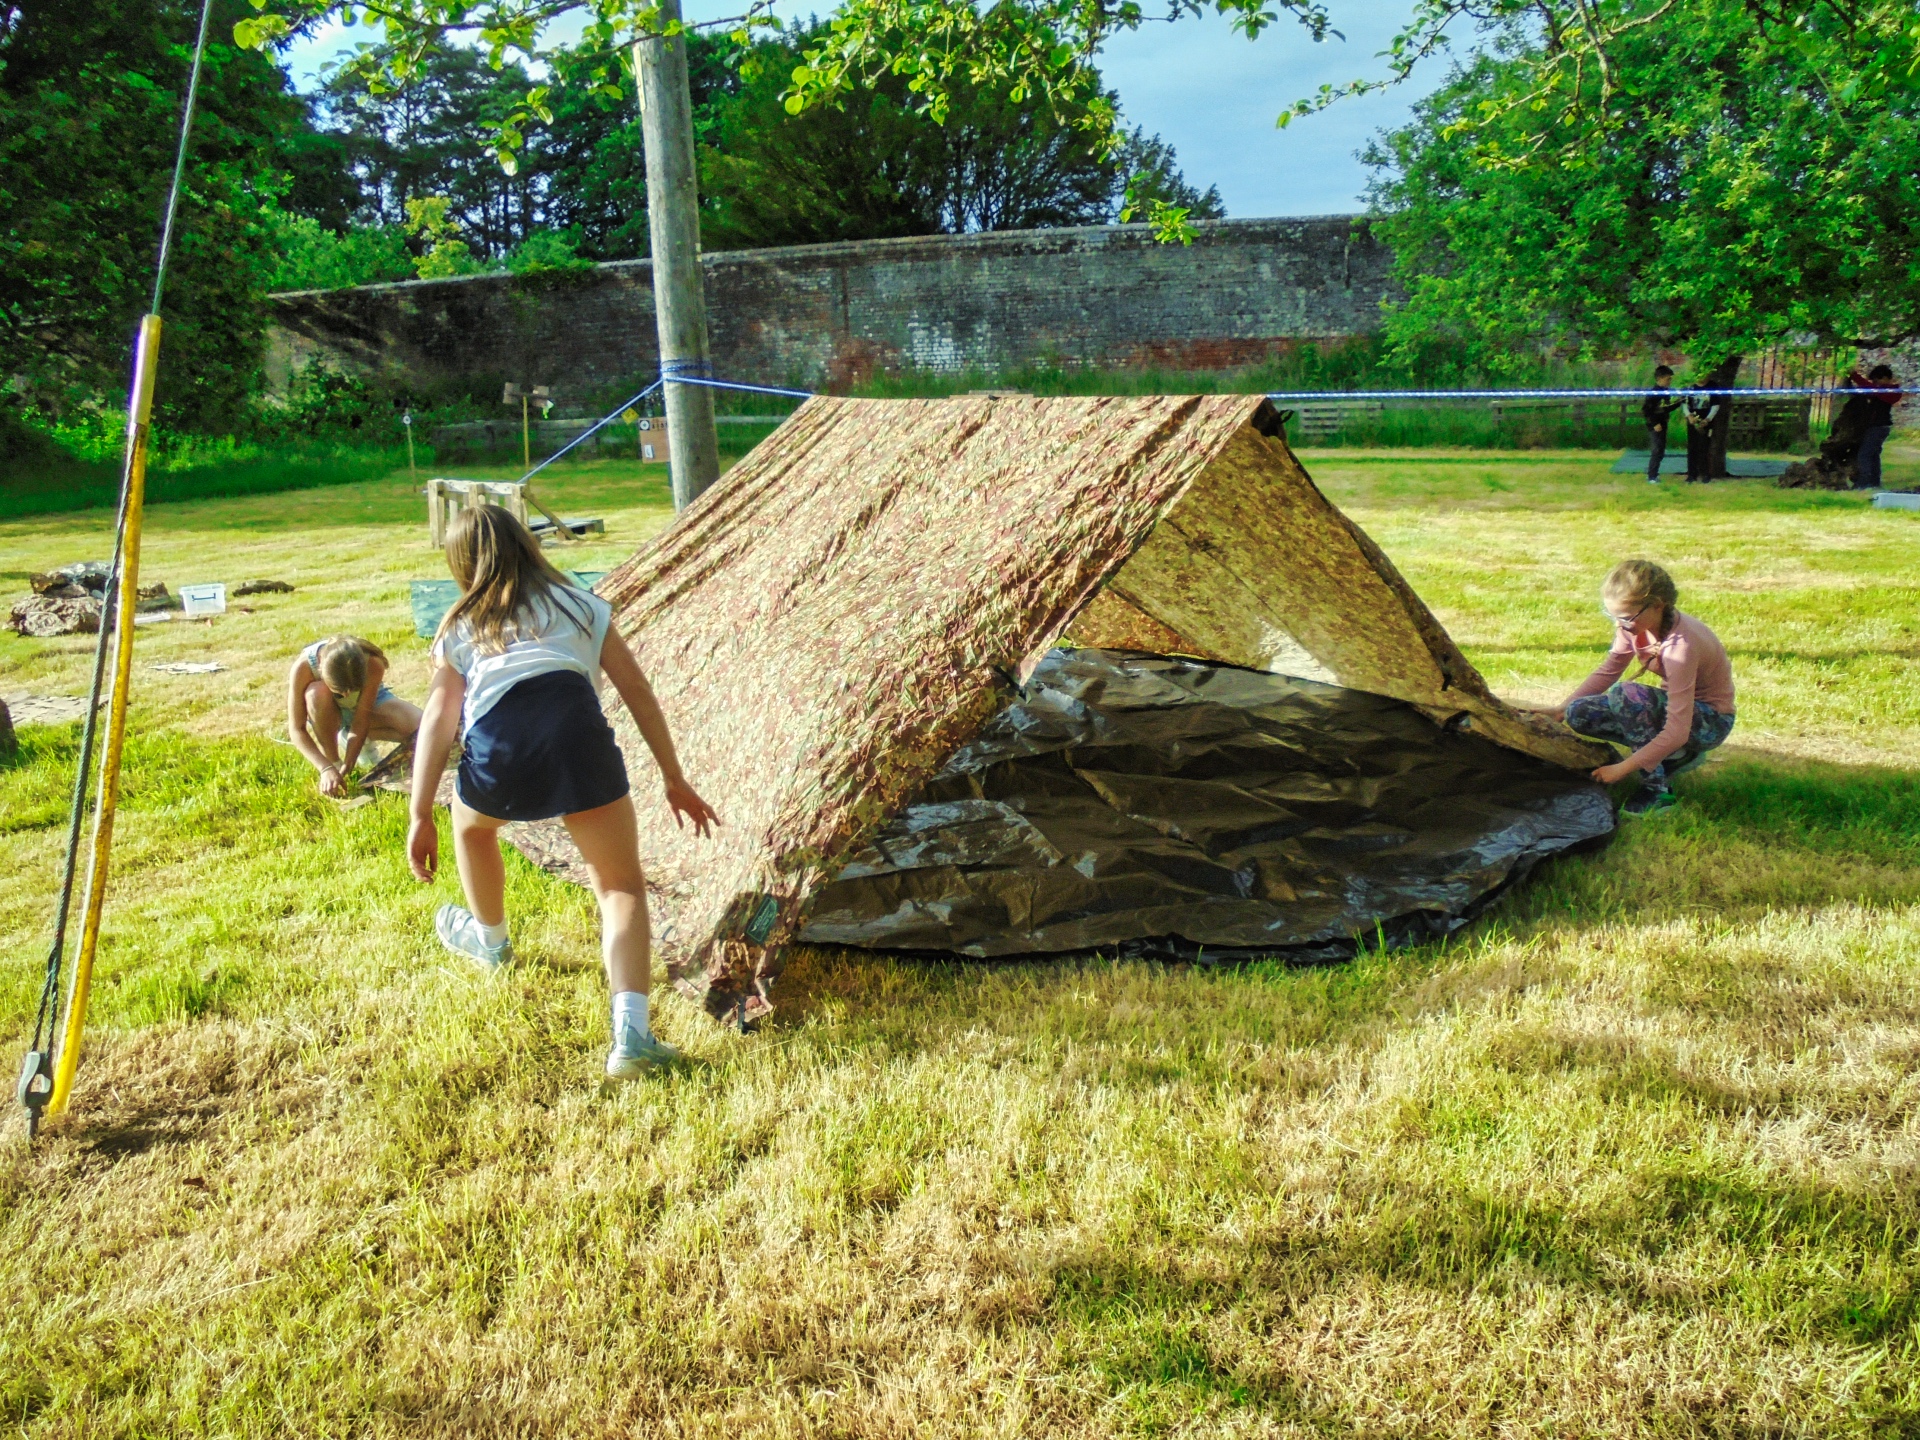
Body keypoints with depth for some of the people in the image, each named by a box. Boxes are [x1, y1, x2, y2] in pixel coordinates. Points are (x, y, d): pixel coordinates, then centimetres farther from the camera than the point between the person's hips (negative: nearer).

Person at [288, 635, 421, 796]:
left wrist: (346, 768, -36)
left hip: (367, 704, 1)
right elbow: (296, 729, -30)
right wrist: (327, 769, -41)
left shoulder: (373, 664, -34)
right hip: (324, 714, -1)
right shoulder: (303, 667, -35)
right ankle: (333, 763, -18)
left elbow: (361, 722, -30)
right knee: (317, 693, -38)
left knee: (419, 726, -27)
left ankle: (355, 740, 2)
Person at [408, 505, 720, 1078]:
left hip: (498, 744, 1)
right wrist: (675, 780, 25)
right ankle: (631, 1036, -8)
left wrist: (421, 817, 11)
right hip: (577, 731, -1)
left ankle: (490, 938, 60)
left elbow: (438, 719, 15)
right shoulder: (581, 605, 28)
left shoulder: (458, 629, 27)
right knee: (622, 886, 10)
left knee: (472, 824, 36)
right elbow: (639, 693, 22)